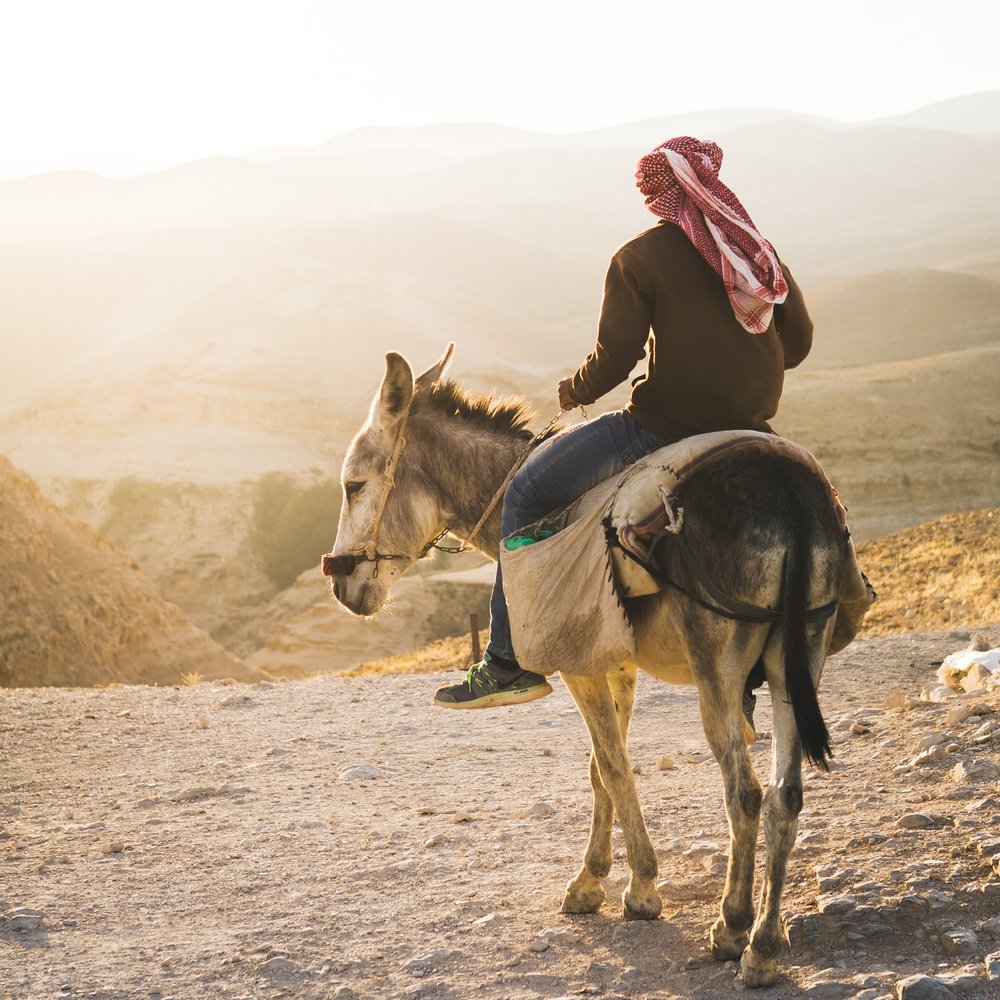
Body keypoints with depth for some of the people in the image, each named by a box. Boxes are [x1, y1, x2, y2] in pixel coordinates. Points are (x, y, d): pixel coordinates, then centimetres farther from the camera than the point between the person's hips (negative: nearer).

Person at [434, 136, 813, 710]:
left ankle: (511, 662, 3)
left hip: (663, 429, -6)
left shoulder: (638, 259, -6)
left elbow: (614, 357, -12)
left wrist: (573, 392, 8)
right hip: (750, 430, 6)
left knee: (528, 493, 7)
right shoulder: (758, 251, 10)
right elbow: (799, 340, 13)